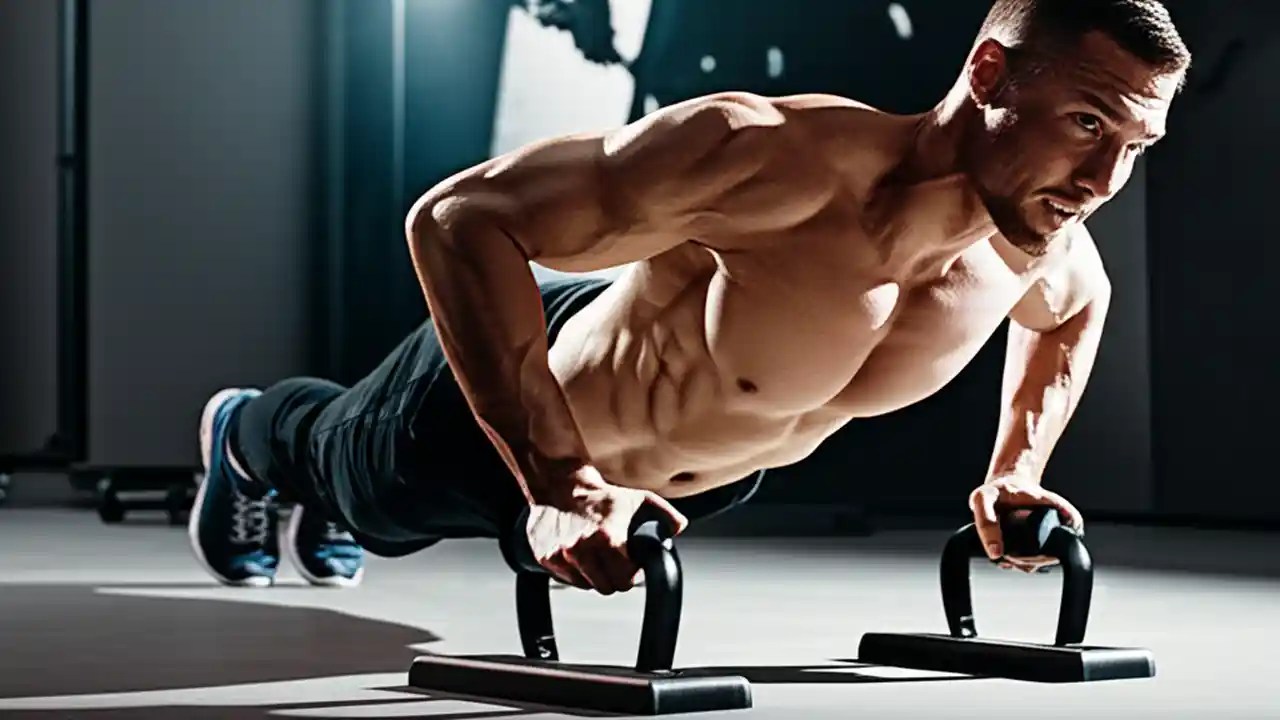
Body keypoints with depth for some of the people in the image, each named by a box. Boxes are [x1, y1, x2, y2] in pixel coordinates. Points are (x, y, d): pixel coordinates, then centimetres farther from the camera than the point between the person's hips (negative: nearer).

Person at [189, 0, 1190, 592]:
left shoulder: (1042, 243, -25)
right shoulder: (777, 158, -47)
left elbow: (1077, 307, 5)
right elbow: (458, 217, -43)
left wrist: (1015, 471, -6)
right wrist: (559, 483, -46)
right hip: (502, 411, -6)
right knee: (350, 481, 30)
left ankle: (317, 508, 72)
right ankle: (243, 436, 66)